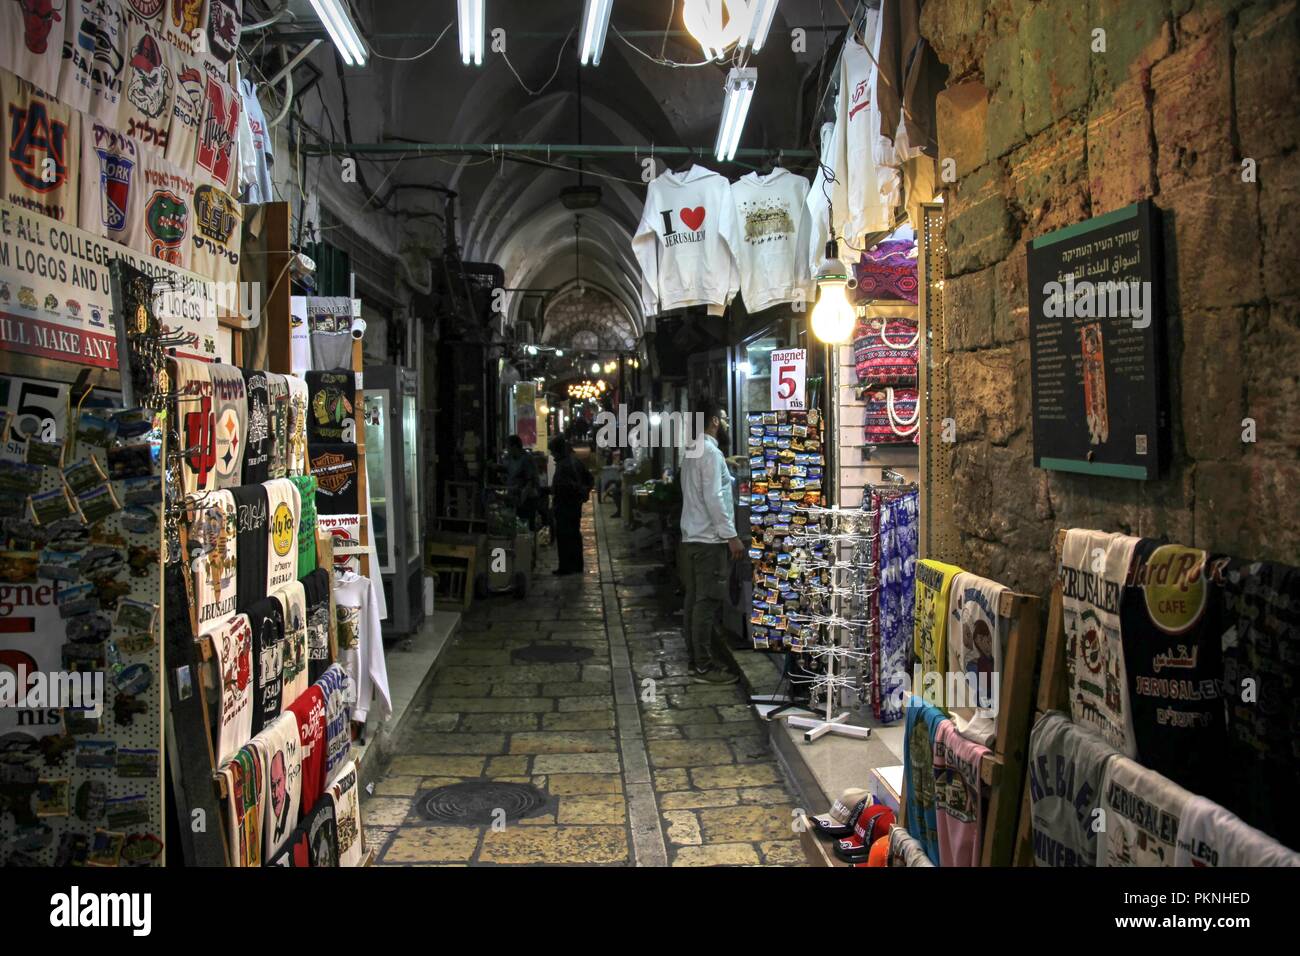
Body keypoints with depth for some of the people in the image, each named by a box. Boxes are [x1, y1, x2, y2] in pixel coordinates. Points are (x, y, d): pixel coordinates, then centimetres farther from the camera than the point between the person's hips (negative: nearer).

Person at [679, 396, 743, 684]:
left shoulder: (693, 451, 17)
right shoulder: (711, 452, -14)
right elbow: (713, 498, -20)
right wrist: (731, 536, -18)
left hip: (692, 537, 10)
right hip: (709, 540, -10)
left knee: (694, 600, 12)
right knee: (707, 603, -6)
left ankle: (696, 660, 18)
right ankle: (704, 668, -2)